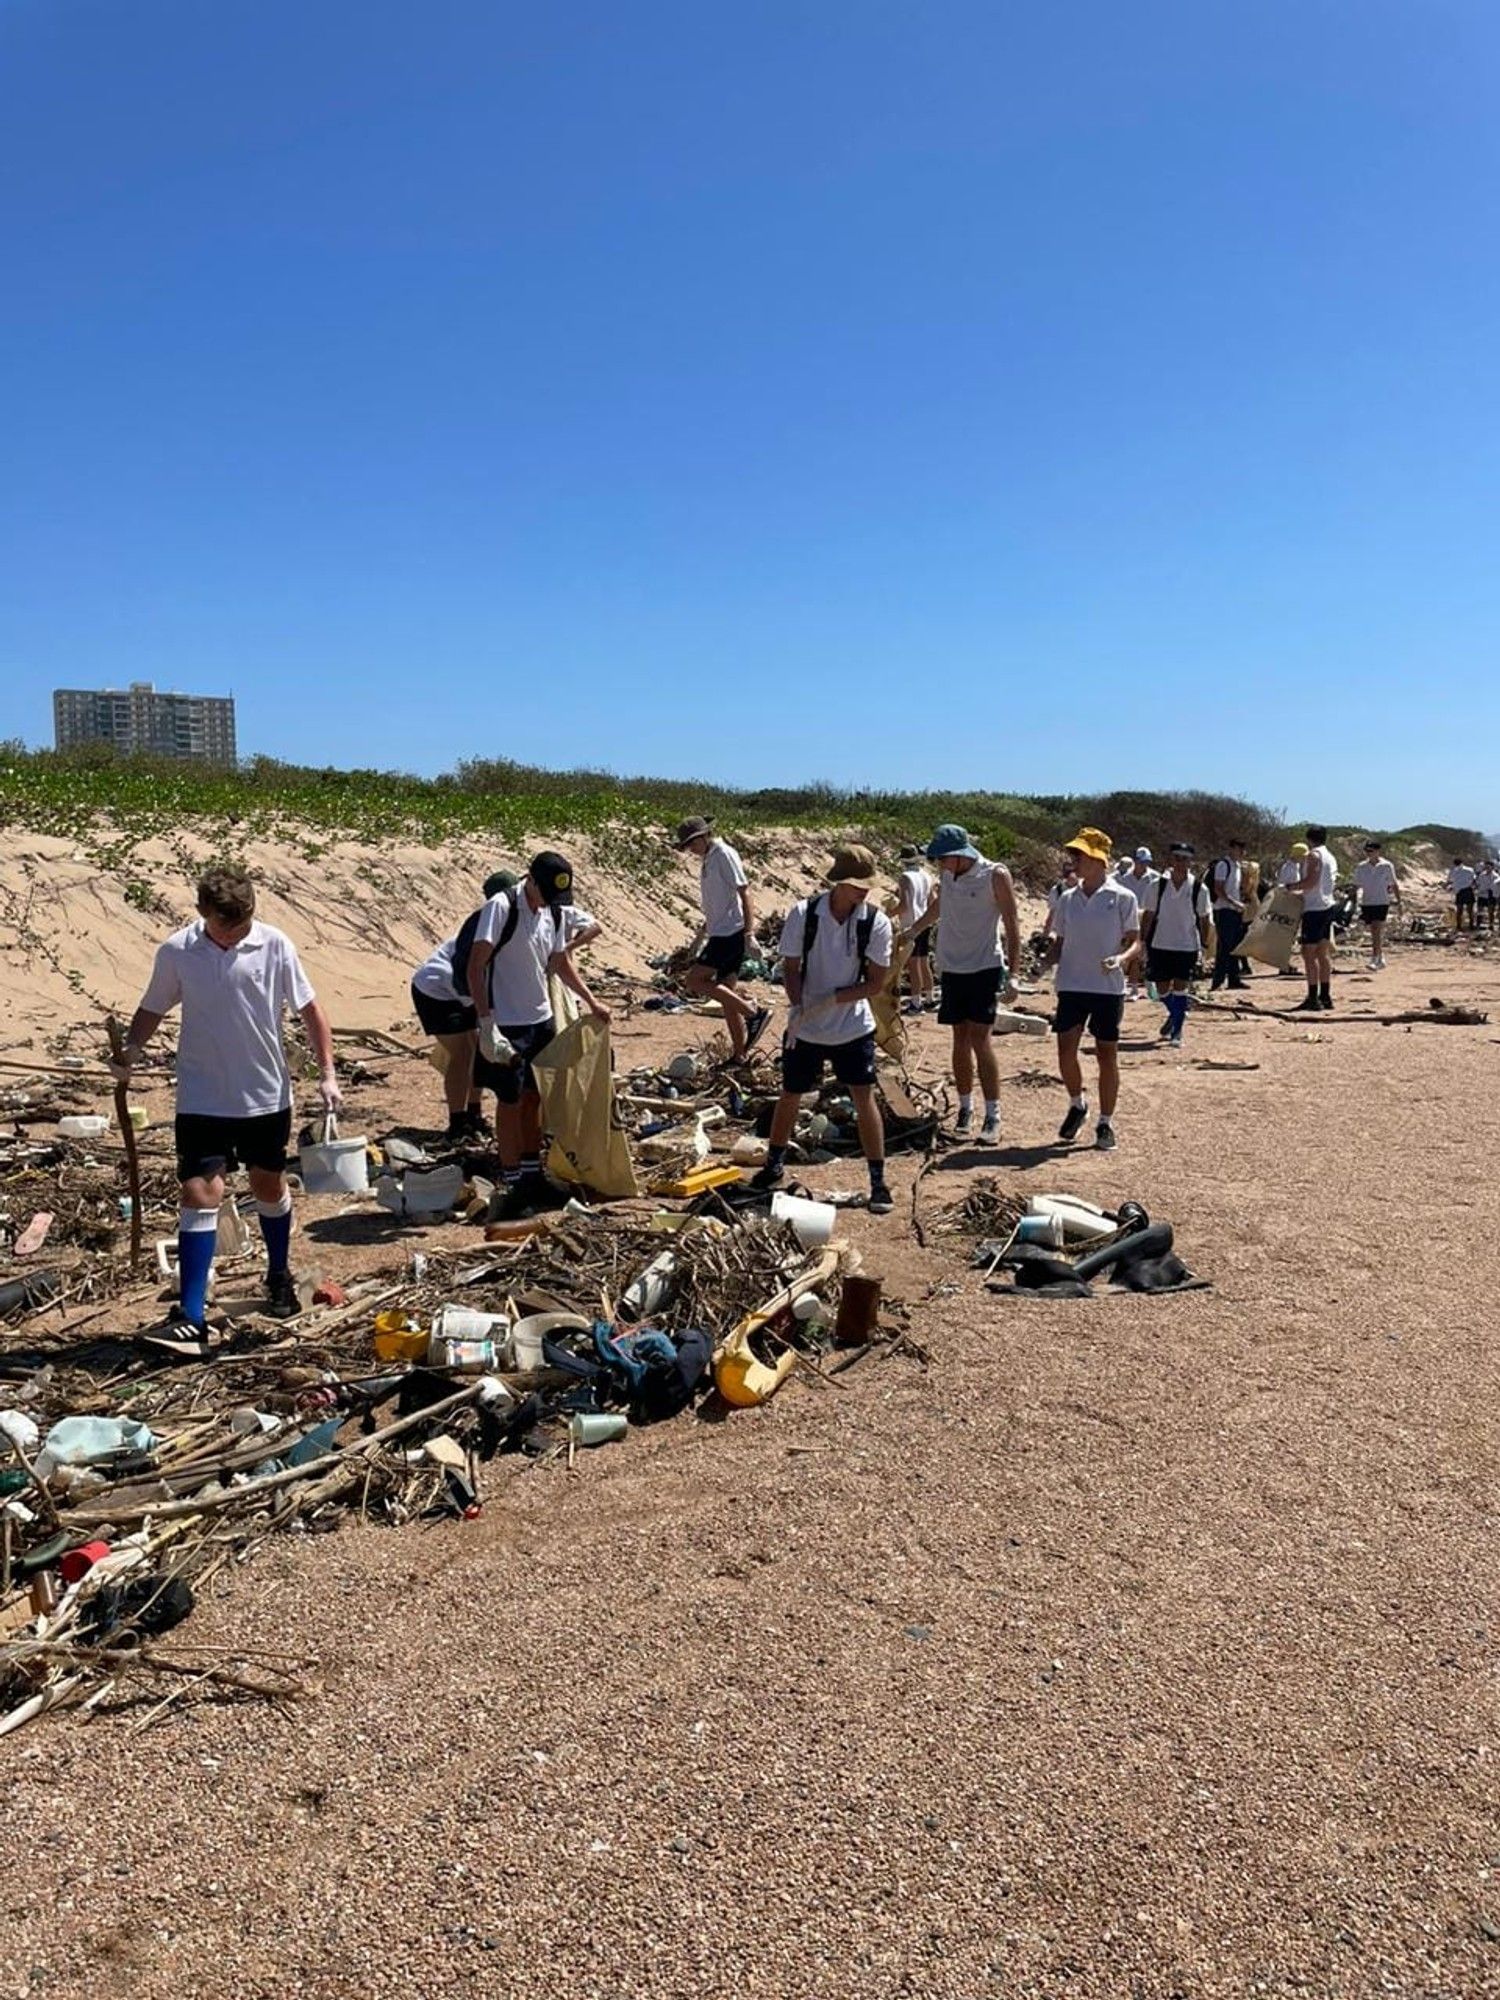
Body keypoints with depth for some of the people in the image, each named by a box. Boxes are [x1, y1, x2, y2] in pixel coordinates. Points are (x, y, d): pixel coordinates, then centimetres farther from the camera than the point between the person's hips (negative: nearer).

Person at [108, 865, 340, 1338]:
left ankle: (280, 1276, 40)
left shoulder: (275, 946, -9)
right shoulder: (176, 952, -8)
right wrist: (130, 1050, -13)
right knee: (200, 1194, -8)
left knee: (269, 1186, 17)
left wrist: (327, 1073, -7)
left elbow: (309, 1010, -2)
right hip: (202, 1100, -1)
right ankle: (192, 1313, -3)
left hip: (267, 1096, 1)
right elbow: (153, 1009, 6)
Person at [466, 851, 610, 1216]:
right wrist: (485, 1022, -28)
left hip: (541, 1020, 7)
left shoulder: (555, 913, 4)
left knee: (534, 1097, 14)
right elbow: (475, 967, -22)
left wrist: (591, 1002, 15)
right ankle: (513, 1186, 8)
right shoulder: (501, 908, -18)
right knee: (510, 1101, 0)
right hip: (506, 1024, -7)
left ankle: (533, 1176, 26)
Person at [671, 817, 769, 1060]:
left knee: (693, 980, -14)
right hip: (721, 934, 9)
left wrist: (749, 932, -22)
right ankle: (739, 1054, 14)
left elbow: (744, 892, -16)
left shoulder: (724, 854, -10)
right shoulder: (707, 859, 18)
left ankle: (753, 1012, -13)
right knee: (726, 994, 9)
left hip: (731, 933, -9)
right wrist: (701, 935, 26)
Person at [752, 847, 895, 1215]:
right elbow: (790, 967, -6)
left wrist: (831, 999, -21)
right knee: (790, 1095, 13)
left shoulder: (877, 923, -13)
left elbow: (876, 982, -10)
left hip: (854, 1028, -1)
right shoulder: (803, 913, -13)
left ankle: (878, 1181, 7)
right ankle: (774, 1166, 34)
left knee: (864, 1098, -4)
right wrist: (798, 1007, -22)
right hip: (805, 1028, 1)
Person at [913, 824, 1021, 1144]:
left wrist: (1011, 973, -14)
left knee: (980, 1040, -9)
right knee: (960, 1040, 8)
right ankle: (965, 1108, 19)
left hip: (985, 968, -5)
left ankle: (993, 1114, -2)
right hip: (953, 968, 5)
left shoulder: (995, 876, -11)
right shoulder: (946, 876, 4)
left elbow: (1012, 925, -10)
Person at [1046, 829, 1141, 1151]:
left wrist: (1122, 958, -22)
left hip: (1108, 988, -3)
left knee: (1107, 1054, 4)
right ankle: (1077, 1104, 23)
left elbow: (1135, 942, -2)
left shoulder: (1123, 898, -3)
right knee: (1066, 1050, -4)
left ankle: (1105, 1124, 16)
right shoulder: (1068, 899, 8)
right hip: (1071, 985, 3)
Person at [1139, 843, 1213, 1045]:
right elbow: (1148, 914, 2)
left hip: (1187, 945, -2)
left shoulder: (1199, 888, -6)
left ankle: (1177, 1032, 3)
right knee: (1162, 987, 10)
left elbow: (1203, 918, 3)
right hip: (1160, 944, 2)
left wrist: (1204, 944, 3)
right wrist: (1143, 940, 0)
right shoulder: (1159, 884, -4)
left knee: (1180, 988, -6)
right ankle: (1175, 1014, 40)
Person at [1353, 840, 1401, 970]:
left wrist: (1398, 901, 6)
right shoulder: (1361, 867, 3)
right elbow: (1356, 886, 9)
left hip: (1381, 902, -4)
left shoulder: (1386, 866, -5)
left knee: (1376, 932, -14)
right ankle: (1381, 959, 23)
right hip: (1366, 903, 4)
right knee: (1374, 933, 11)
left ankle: (1374, 960, -15)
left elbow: (1394, 885, 4)